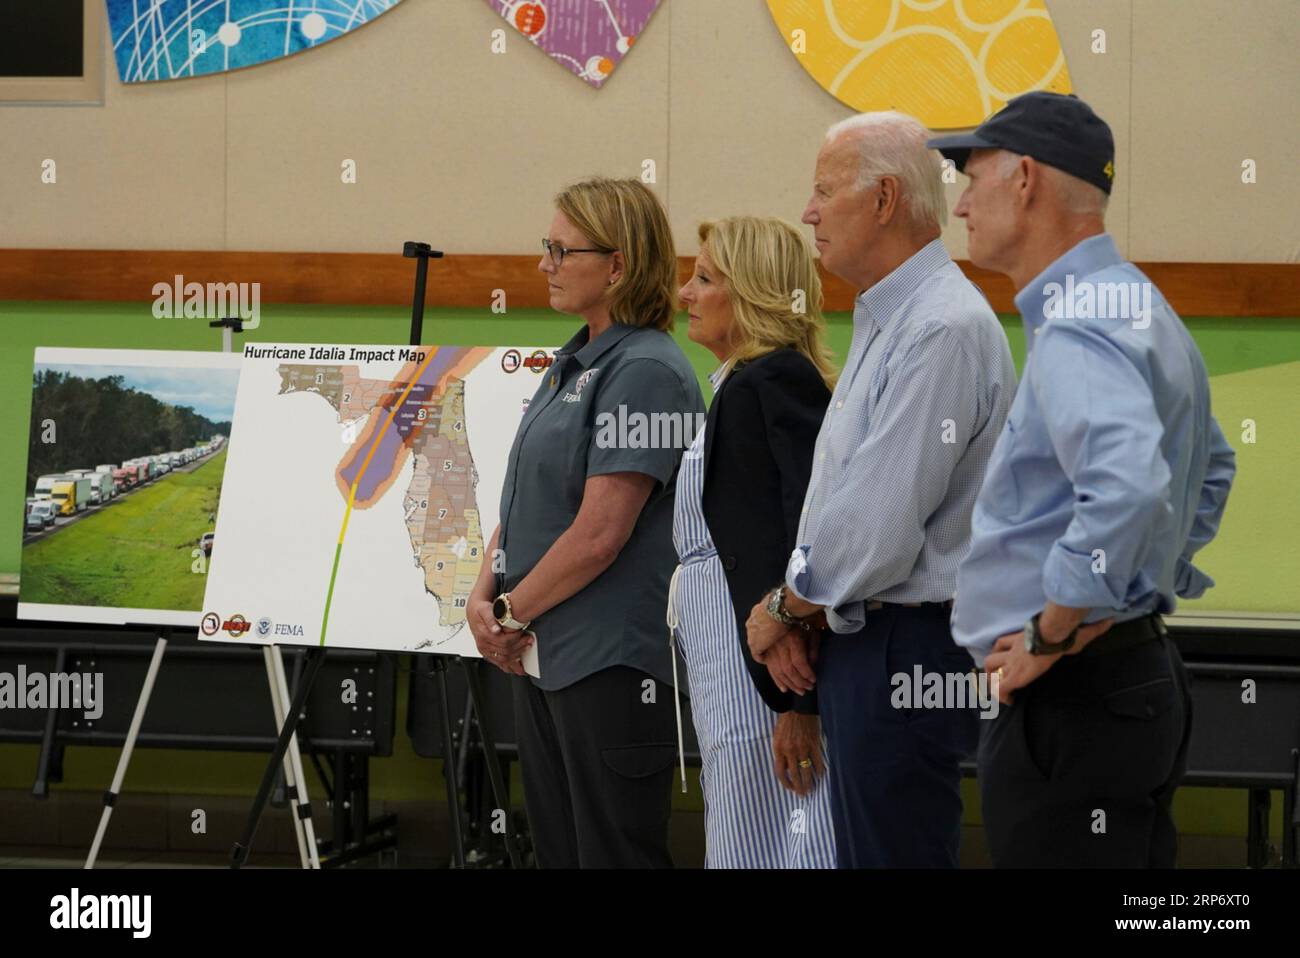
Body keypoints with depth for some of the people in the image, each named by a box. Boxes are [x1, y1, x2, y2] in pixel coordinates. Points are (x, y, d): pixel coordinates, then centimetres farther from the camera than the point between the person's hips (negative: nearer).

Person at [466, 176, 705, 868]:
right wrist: (485, 596, 0)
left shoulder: (646, 372, -15)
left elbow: (599, 533, -20)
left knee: (615, 853, -3)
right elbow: (522, 501, 16)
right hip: (543, 655, 10)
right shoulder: (571, 364, 14)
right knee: (557, 850, 13)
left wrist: (514, 613, -10)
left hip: (610, 662, -9)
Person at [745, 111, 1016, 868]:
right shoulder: (884, 322, 17)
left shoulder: (942, 329, -19)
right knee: (859, 851, 15)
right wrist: (794, 610, 4)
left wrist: (782, 608, -7)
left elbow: (880, 528, -23)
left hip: (907, 653, -11)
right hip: (863, 646, 11)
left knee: (893, 854, -6)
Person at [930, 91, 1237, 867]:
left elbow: (1125, 488, -34)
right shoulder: (1137, 305, 17)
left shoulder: (1074, 328, -17)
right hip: (1143, 673, 11)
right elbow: (1210, 468, 32)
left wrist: (1050, 635, -22)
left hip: (1071, 697, -11)